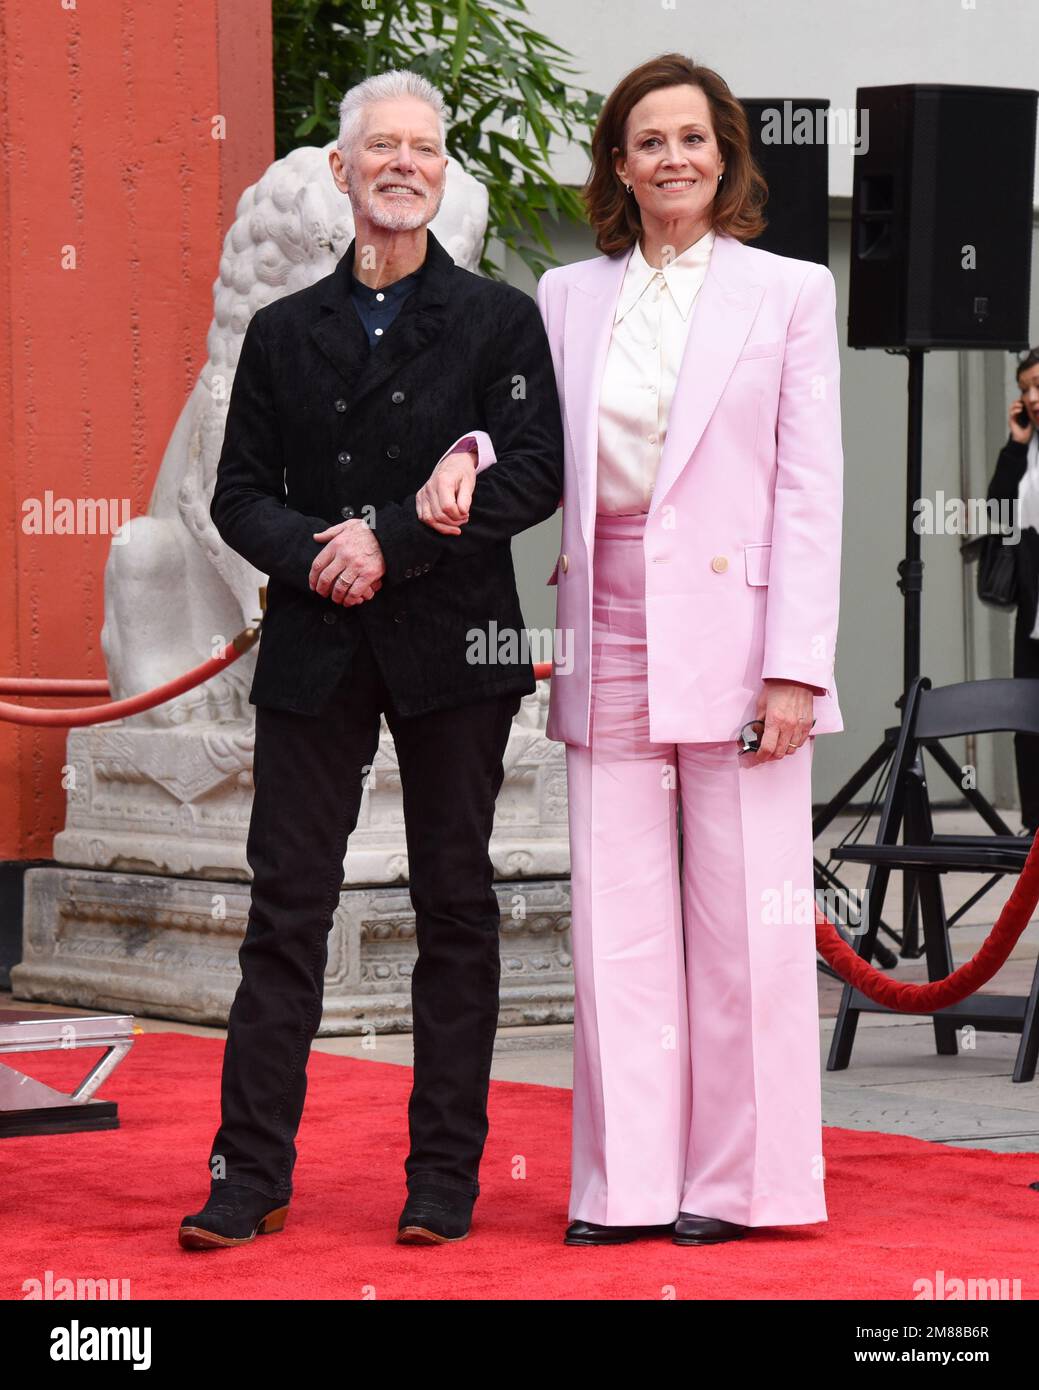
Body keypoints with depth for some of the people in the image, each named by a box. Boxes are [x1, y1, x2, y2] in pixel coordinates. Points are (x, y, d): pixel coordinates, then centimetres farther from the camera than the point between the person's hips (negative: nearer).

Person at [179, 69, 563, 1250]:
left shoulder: (499, 320, 4)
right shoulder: (283, 333, 12)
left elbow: (534, 474, -7)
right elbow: (240, 495, 9)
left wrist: (392, 540, -14)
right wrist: (312, 552, -12)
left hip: (453, 646, -2)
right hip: (313, 652, 2)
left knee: (454, 905, 3)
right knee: (287, 904, 0)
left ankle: (445, 1177, 10)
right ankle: (252, 1175, 3)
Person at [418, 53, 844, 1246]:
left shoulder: (789, 293, 4)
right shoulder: (568, 298, 12)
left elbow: (809, 489, -1)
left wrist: (795, 667, -9)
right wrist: (466, 457, -4)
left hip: (731, 637, -3)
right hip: (609, 644, 3)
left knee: (742, 920, -1)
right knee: (616, 923, 3)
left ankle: (735, 1181, 7)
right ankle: (628, 1184, 9)